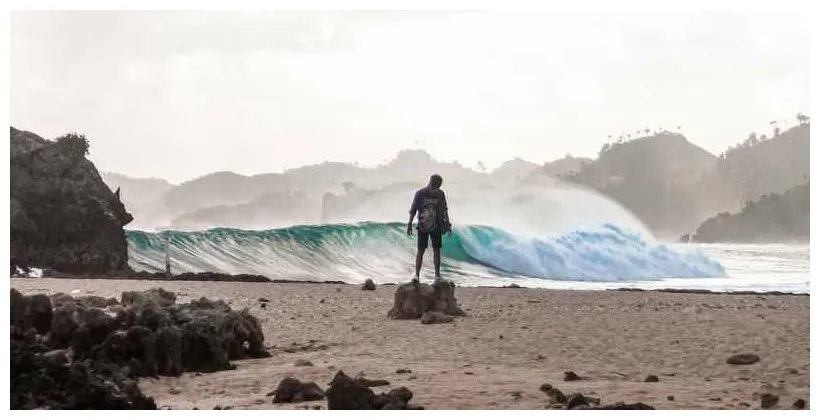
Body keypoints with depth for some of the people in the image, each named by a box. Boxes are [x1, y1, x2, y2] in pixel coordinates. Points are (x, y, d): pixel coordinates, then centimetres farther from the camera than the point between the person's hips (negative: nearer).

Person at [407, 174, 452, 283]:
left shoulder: (440, 194, 0)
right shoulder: (419, 194, -8)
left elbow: (444, 210, 13)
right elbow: (413, 210, -2)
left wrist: (447, 223, 13)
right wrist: (409, 224, -8)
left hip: (436, 226, 2)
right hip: (422, 226, -2)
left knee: (437, 250, 4)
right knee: (421, 250, -8)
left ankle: (437, 275, 10)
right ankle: (417, 274, -8)